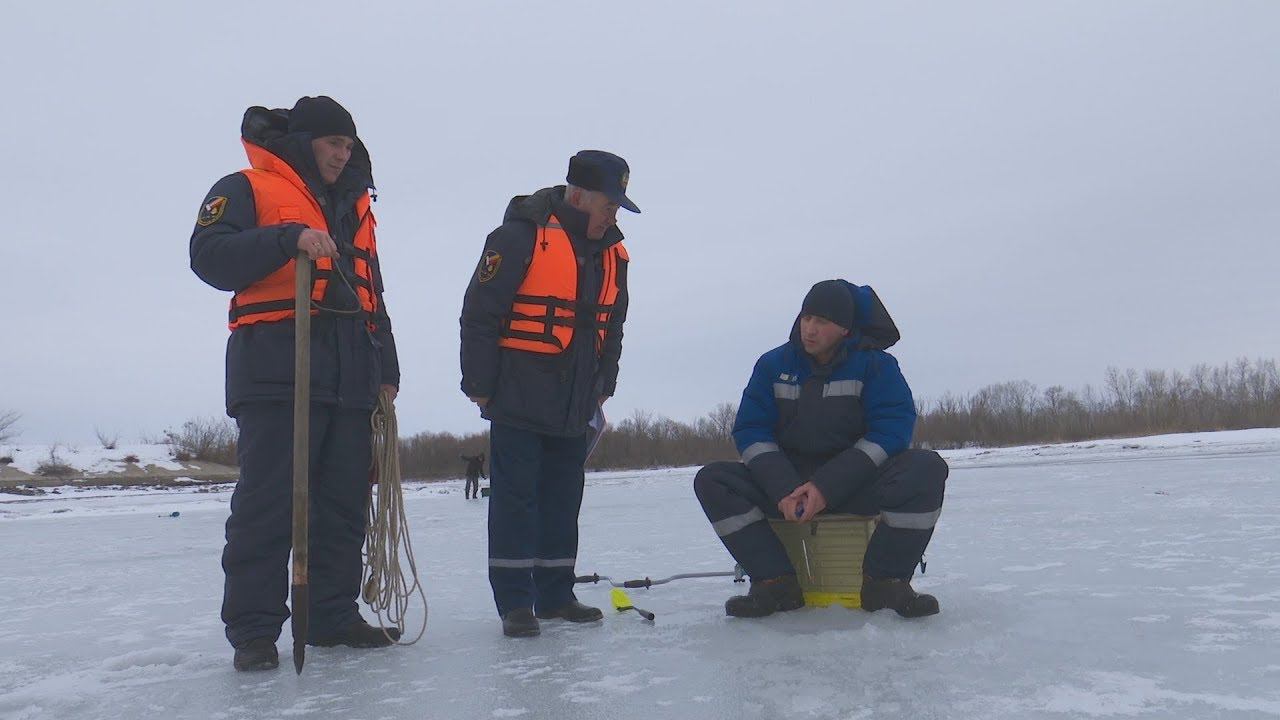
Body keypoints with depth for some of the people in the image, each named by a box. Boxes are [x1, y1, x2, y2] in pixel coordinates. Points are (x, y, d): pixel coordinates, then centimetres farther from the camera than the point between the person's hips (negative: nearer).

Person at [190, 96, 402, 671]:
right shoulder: (247, 189, 6)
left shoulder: (356, 208, 25)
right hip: (277, 371, -6)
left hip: (351, 377, 7)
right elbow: (209, 255, -11)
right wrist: (290, 238, -23)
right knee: (266, 504, -7)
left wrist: (386, 366, 20)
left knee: (344, 504, 7)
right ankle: (253, 629, 0)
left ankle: (333, 616, 16)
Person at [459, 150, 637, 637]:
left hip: (573, 408, 7)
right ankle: (515, 603, 7)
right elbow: (479, 314, -12)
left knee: (563, 498, 11)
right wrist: (481, 386, -10)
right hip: (518, 401, -7)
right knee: (515, 497, -1)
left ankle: (555, 595, 22)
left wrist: (602, 388, 15)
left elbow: (611, 329, 19)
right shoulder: (521, 237, -13)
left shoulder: (612, 253, 9)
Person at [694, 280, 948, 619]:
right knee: (711, 480, -19)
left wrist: (827, 488, -24)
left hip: (857, 482, -2)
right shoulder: (773, 364, 4)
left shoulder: (875, 364, -3)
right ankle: (776, 582, -20)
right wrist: (782, 489, -20)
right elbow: (750, 430, -2)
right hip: (786, 480, 2)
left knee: (927, 467, -29)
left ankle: (885, 582, -19)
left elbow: (892, 427, -14)